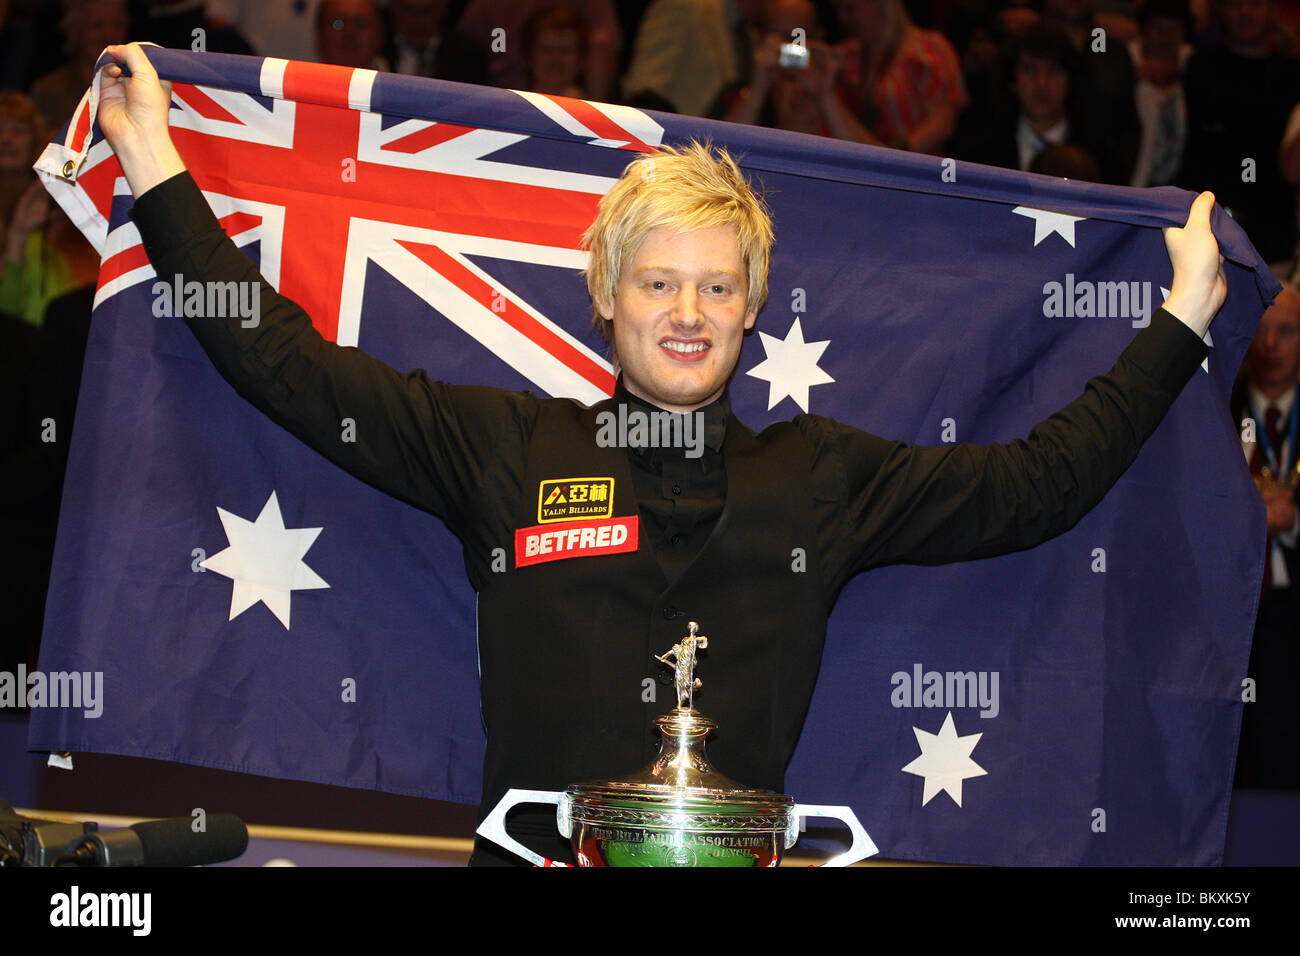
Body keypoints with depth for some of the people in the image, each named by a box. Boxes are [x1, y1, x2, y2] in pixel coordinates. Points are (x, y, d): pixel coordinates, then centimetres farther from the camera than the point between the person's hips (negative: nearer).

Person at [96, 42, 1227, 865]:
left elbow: (1038, 480, 21)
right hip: (538, 857, 0)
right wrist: (160, 171, 14)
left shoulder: (822, 476, 16)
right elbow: (287, 365, 12)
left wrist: (1180, 320, 26)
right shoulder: (507, 445, 13)